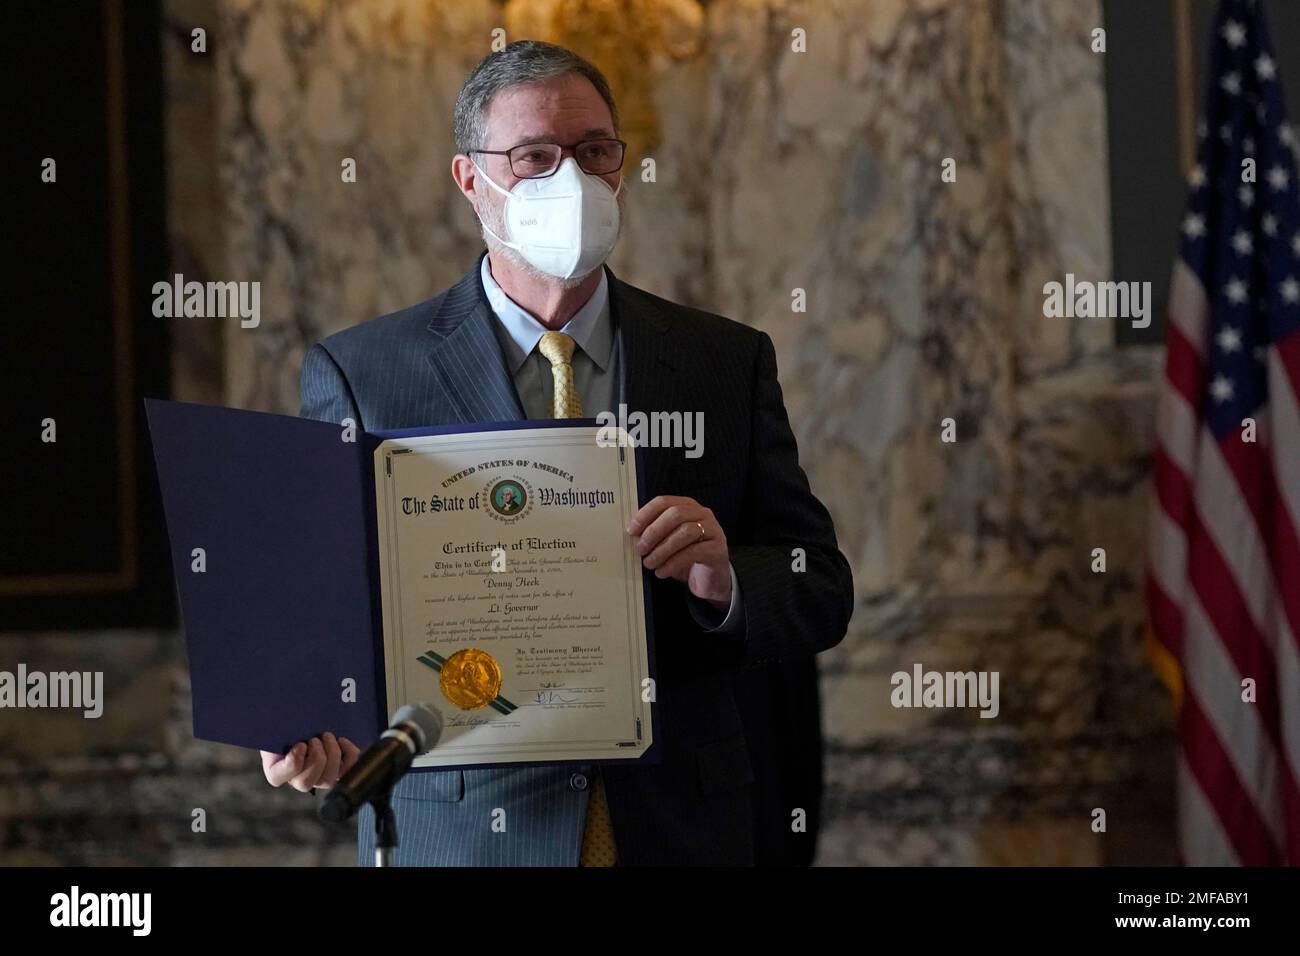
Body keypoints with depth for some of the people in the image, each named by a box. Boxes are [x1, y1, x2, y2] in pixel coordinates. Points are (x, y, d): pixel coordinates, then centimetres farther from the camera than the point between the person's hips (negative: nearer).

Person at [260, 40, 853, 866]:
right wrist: (307, 731, -27)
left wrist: (725, 580, -21)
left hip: (677, 829, 2)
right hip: (455, 829, -2)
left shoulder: (729, 362, 3)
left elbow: (823, 595, 2)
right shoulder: (359, 372, -3)